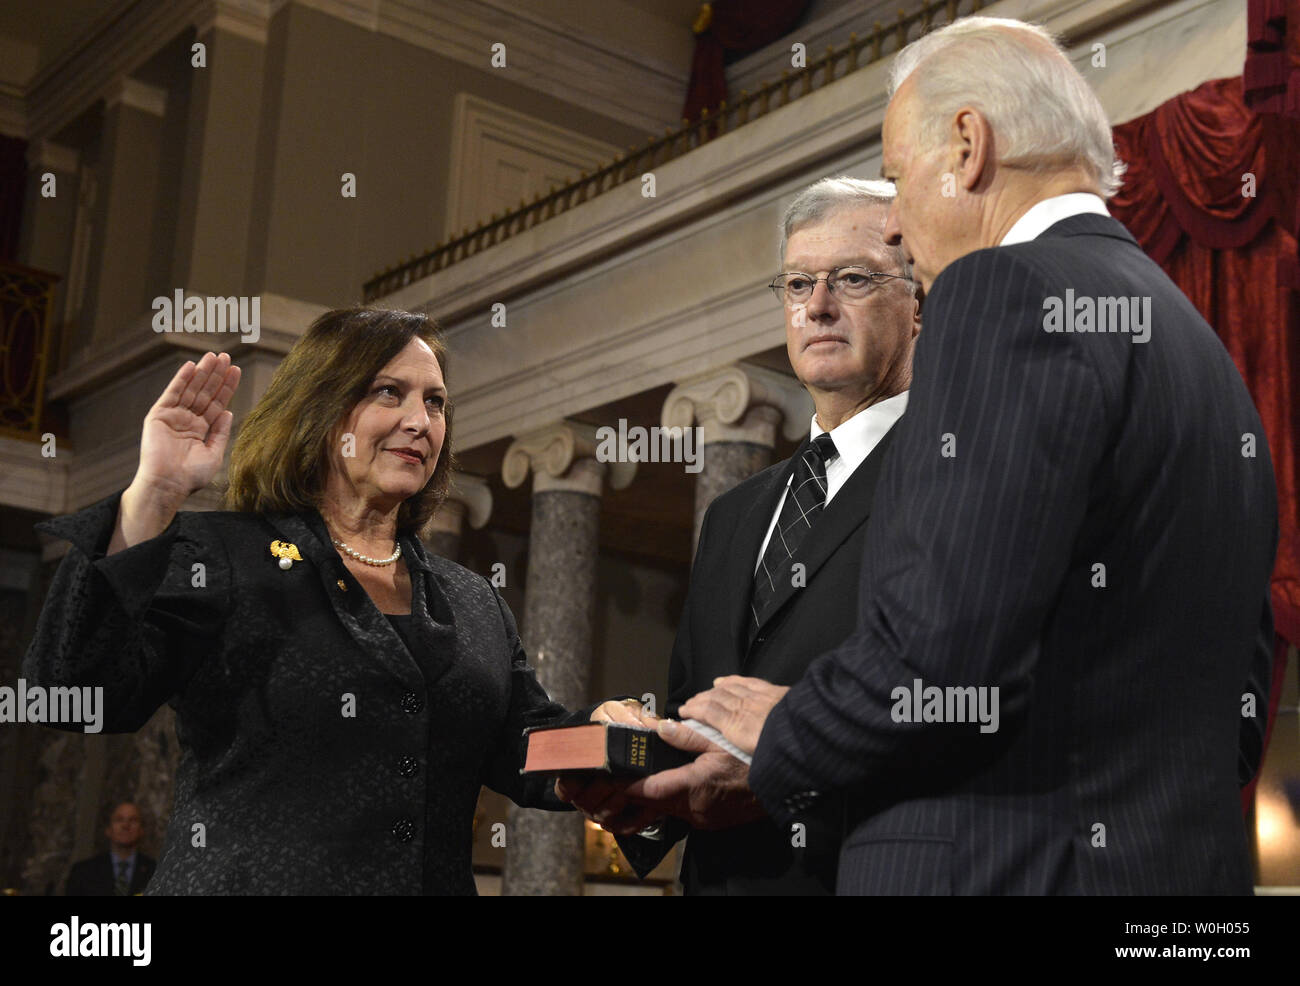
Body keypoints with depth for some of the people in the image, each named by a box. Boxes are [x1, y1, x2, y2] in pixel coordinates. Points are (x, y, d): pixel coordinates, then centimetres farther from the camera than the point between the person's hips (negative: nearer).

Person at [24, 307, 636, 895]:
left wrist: (605, 733, -12)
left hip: (439, 878, 5)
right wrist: (152, 497, -22)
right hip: (249, 880, -5)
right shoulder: (215, 557, -4)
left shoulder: (474, 601, 12)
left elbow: (528, 758, 9)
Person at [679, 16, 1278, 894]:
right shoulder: (1203, 346, 15)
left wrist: (779, 741, -4)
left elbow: (941, 651, -23)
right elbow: (1236, 717, 17)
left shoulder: (1008, 289, -12)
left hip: (1007, 866, -9)